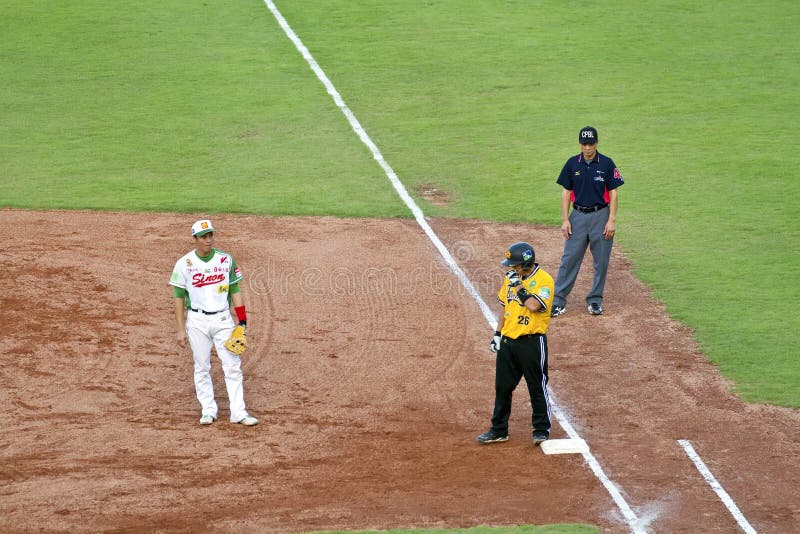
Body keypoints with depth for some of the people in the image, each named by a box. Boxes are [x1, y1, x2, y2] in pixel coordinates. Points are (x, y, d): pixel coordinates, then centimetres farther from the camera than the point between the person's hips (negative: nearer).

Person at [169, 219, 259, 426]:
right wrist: (181, 330, -4)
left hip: (223, 319, 1)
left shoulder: (226, 260, 2)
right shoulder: (184, 264, -3)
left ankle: (238, 412, 1)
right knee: (202, 368, 6)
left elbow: (235, 291, 7)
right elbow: (179, 298, 0)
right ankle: (208, 410, 16)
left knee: (233, 366, -2)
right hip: (197, 321, -1)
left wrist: (242, 321, 0)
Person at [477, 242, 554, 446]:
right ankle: (499, 430, 20)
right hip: (507, 340, 7)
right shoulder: (510, 278, 9)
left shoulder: (544, 280, -13)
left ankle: (541, 430, 12)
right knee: (502, 386, 11)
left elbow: (533, 305, -27)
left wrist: (518, 285, -18)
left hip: (532, 342, -7)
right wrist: (497, 333, 14)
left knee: (537, 387, 2)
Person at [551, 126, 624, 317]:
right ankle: (558, 301, -1)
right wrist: (565, 220, -1)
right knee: (569, 259, -2)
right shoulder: (572, 164, 3)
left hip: (601, 216, -1)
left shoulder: (606, 164, -3)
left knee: (601, 261, 4)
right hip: (578, 215, 1)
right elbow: (566, 192, 6)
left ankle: (595, 301, 15)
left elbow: (613, 193, -2)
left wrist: (612, 220, -9)